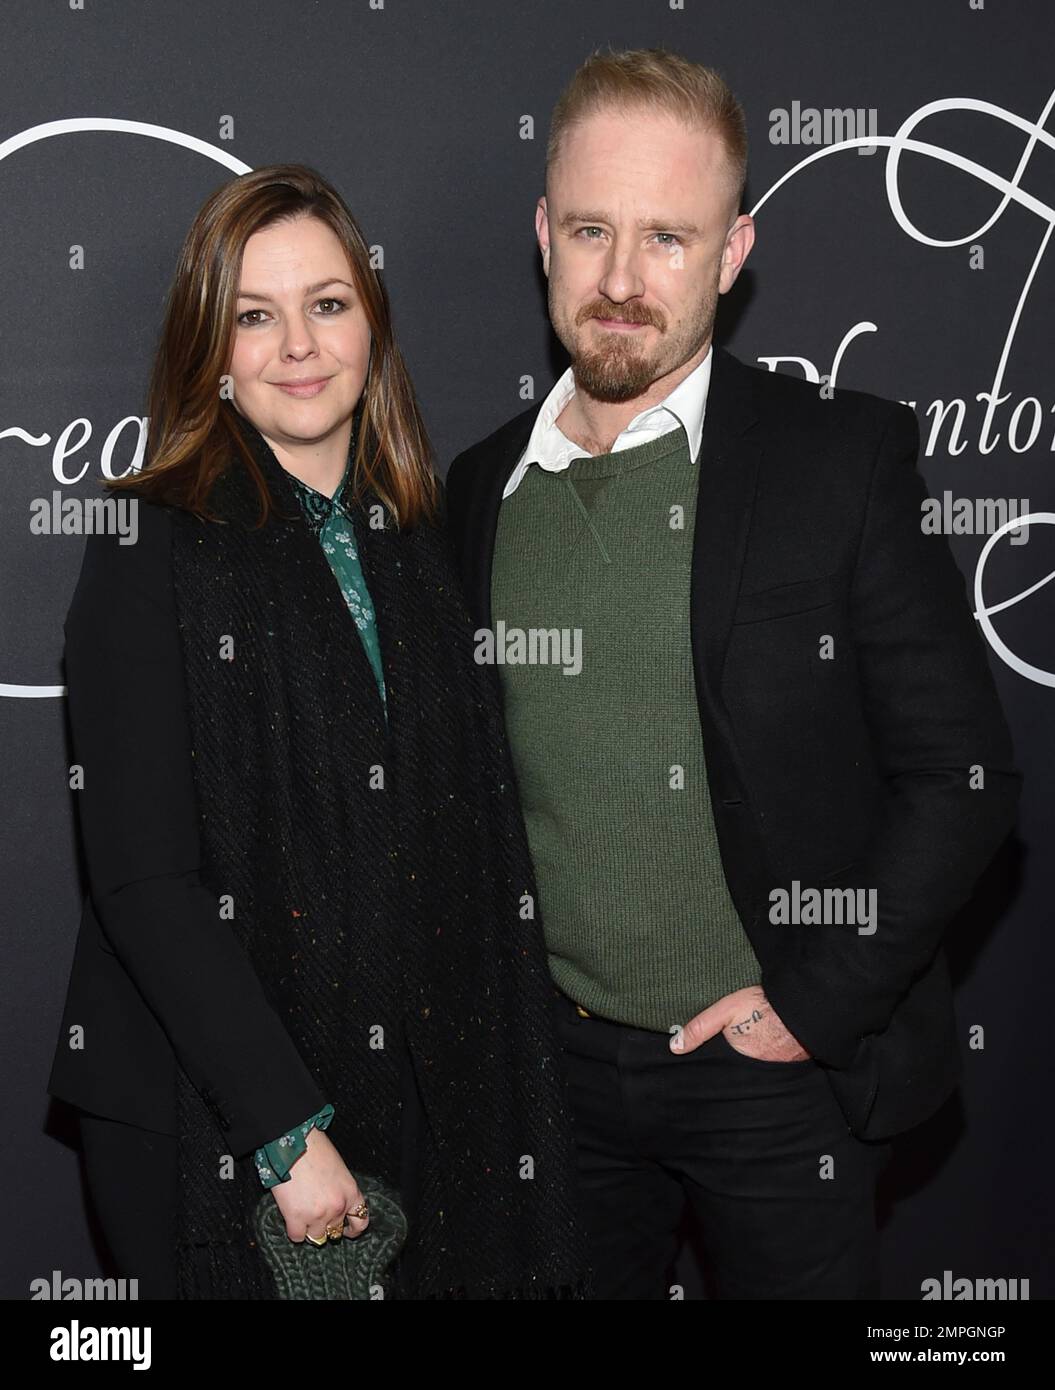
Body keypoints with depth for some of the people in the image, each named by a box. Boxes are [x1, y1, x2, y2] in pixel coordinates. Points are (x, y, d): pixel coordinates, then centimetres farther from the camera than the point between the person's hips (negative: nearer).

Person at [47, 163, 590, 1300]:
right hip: (209, 1122, -4)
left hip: (422, 1098, 5)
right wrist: (288, 1128, -17)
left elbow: (473, 840, 10)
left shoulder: (415, 540, 7)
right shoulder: (153, 553, -9)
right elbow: (142, 881, -14)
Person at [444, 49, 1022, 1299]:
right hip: (555, 1063, 4)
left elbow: (962, 772, -9)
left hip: (779, 1066, -3)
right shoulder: (480, 489, 3)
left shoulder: (843, 457, -9)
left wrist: (818, 1003, -11)